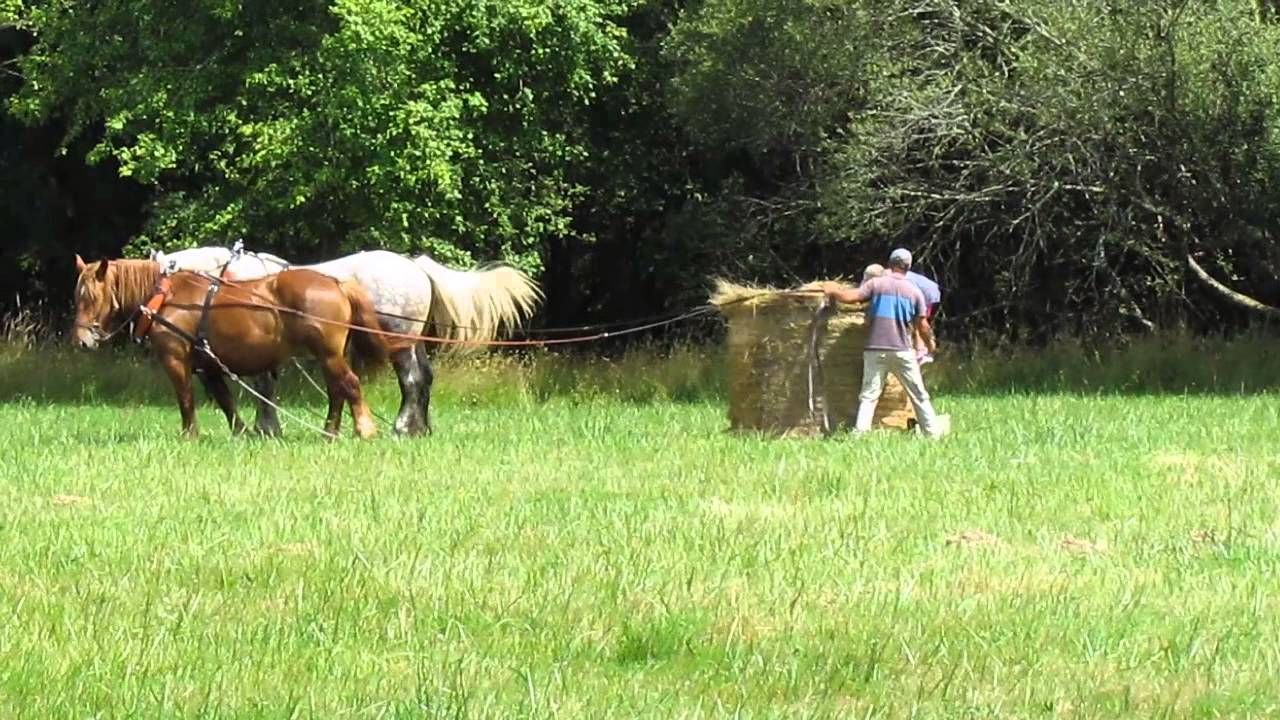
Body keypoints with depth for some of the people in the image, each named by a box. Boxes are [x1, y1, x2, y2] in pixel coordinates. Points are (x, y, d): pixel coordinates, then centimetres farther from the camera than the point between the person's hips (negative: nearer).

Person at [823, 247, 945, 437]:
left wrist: (833, 291, 12)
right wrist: (930, 344, 23)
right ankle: (933, 432, 11)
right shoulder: (914, 292, 4)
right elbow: (922, 326, 5)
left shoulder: (876, 284, 0)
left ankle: (860, 433, -15)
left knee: (868, 395, -1)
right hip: (903, 351, 0)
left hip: (876, 349, 0)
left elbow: (848, 297, -8)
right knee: (919, 395, 10)